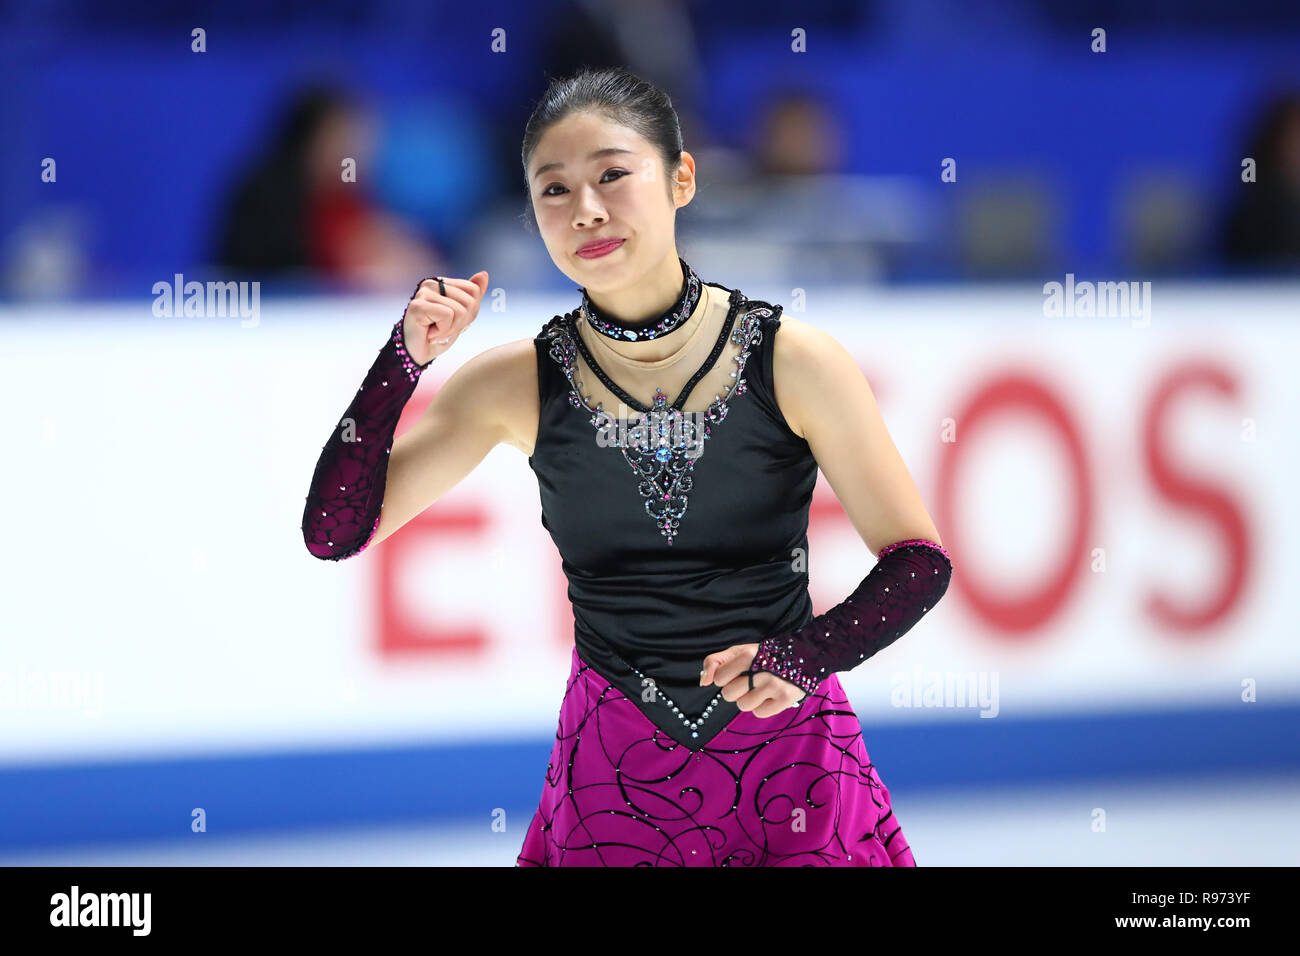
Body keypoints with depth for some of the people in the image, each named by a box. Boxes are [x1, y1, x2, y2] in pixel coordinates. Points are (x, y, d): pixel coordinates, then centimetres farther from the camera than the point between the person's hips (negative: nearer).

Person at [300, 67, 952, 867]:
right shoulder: (517, 385, -4)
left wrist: (805, 657, -25)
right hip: (615, 769, 1)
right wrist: (405, 358, -14)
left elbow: (919, 561, -7)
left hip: (789, 762, -1)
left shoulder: (794, 362, -10)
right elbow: (336, 531, -3)